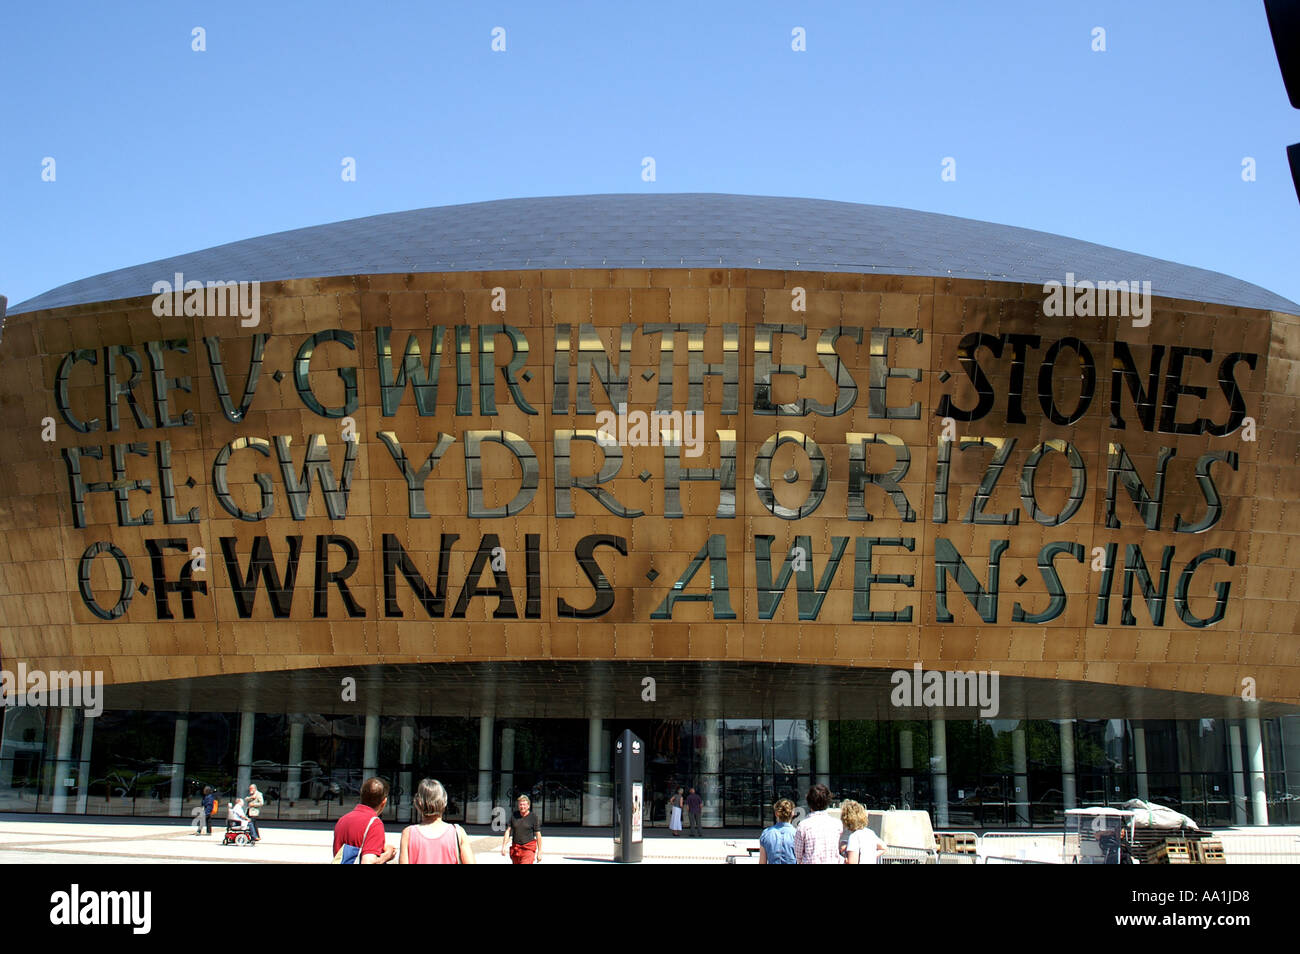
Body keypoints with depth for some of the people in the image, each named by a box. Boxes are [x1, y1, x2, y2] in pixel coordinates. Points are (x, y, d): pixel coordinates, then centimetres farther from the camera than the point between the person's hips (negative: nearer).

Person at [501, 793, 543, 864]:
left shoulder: (533, 817, -7)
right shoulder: (514, 815, 4)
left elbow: (538, 835, -5)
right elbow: (508, 831, 5)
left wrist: (539, 852, -6)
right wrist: (503, 846, -5)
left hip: (528, 848, -5)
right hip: (515, 847, 5)